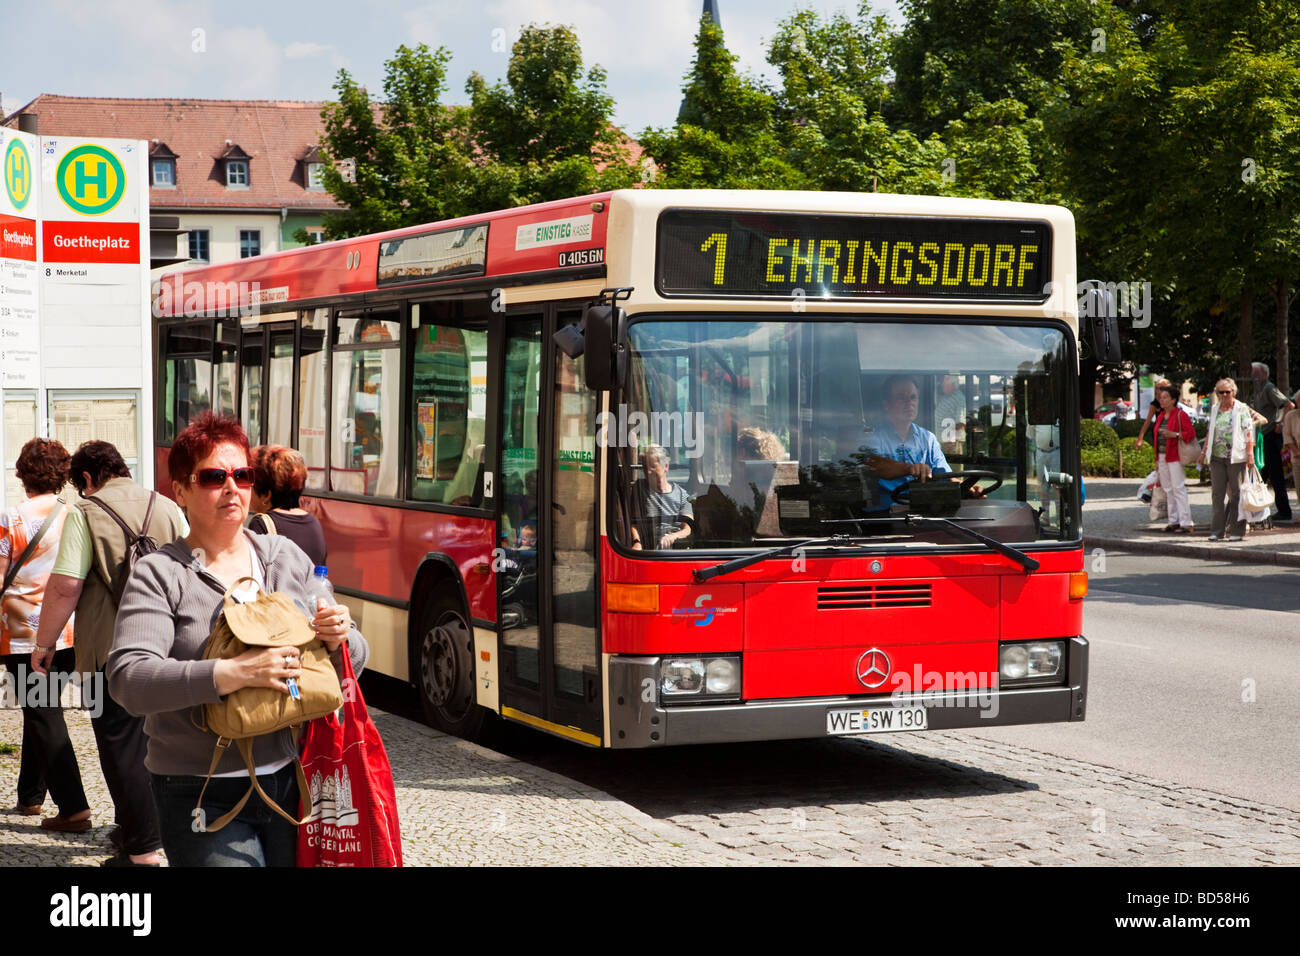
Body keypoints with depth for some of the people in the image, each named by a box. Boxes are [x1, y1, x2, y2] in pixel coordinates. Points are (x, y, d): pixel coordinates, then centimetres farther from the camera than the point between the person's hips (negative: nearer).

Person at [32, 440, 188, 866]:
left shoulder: (87, 514, -9)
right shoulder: (168, 509, 6)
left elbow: (65, 585, -16)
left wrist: (44, 643, -6)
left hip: (110, 651, -5)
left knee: (123, 750, 1)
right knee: (155, 742, 18)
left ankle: (142, 850, 2)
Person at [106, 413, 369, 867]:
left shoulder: (287, 557, 10)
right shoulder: (159, 576, -3)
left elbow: (354, 663, 12)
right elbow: (128, 679, -17)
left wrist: (340, 639, -11)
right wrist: (232, 674, -28)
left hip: (294, 781, 4)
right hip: (205, 796, -4)